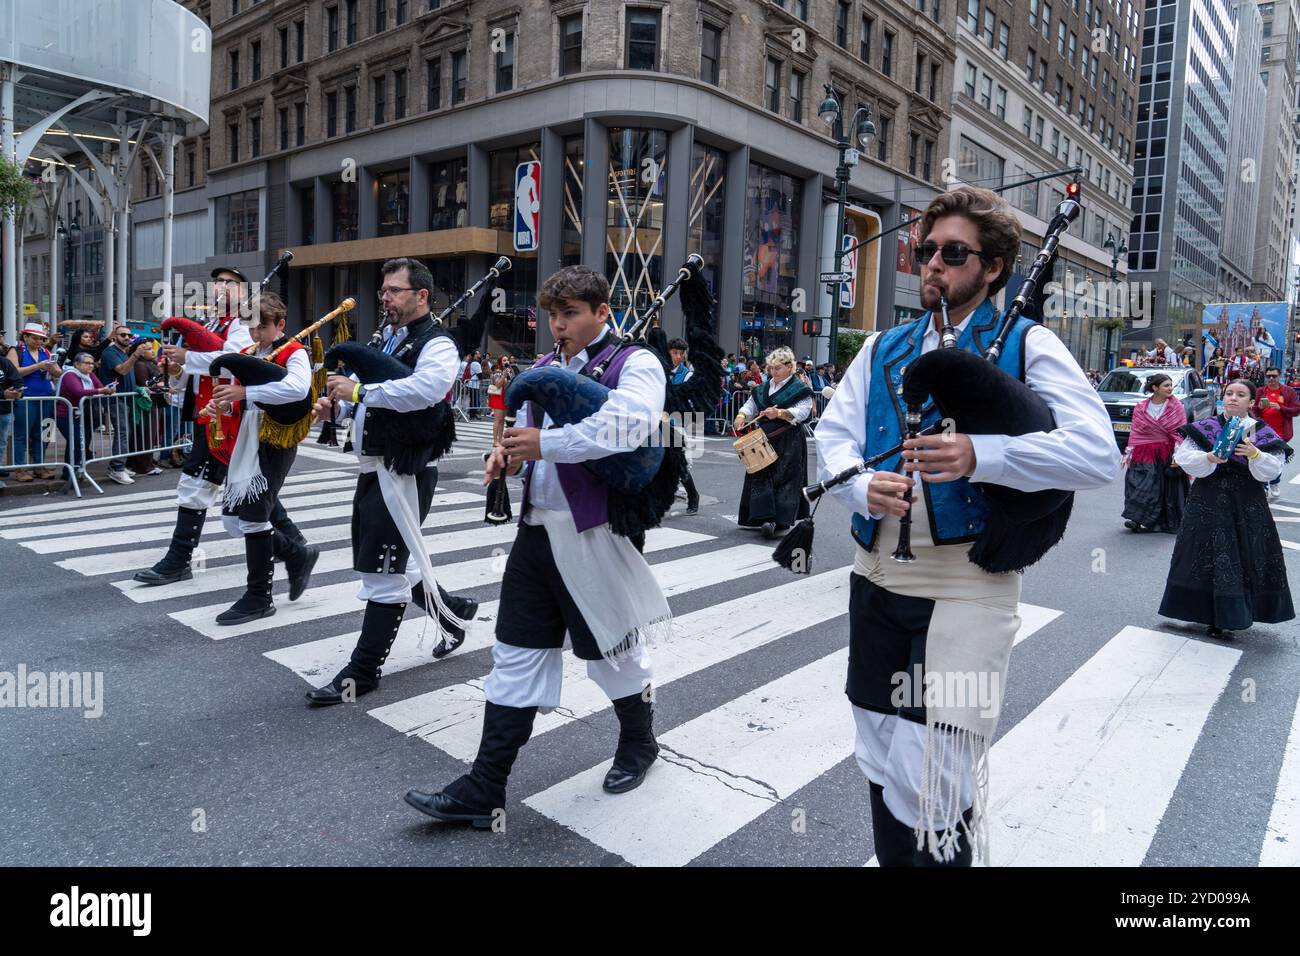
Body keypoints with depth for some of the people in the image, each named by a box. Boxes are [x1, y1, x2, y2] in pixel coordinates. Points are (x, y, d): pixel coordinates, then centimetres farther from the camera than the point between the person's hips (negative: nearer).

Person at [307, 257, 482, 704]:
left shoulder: (436, 344, -11)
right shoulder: (386, 341, 18)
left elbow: (426, 388, -31)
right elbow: (370, 400, 24)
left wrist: (359, 390, -26)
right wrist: (336, 406, 3)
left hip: (405, 472, -10)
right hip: (374, 467, 10)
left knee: (383, 571, -3)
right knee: (386, 565, 18)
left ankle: (362, 672, 9)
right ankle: (454, 611, 37)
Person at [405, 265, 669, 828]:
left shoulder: (634, 364, -7)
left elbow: (625, 423, -26)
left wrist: (546, 444, -23)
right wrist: (508, 452, 1)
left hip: (595, 536, -6)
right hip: (536, 529, 7)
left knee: (611, 650, 11)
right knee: (517, 656, 8)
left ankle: (638, 745, 39)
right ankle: (483, 791, 15)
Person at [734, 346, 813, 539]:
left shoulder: (800, 389, -3)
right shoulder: (763, 387, 16)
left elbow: (802, 412, -15)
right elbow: (751, 405, 17)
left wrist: (779, 413, -30)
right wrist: (742, 416, -6)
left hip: (788, 443, -6)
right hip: (764, 440, 6)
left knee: (785, 478, -6)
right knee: (761, 475, -2)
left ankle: (782, 522, -4)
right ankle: (766, 517, 0)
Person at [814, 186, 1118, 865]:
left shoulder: (1027, 345, -1)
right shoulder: (883, 348, 12)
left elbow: (1099, 452, -11)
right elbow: (832, 436, 5)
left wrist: (980, 455, -24)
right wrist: (864, 489, -16)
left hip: (966, 587, -5)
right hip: (877, 578, 5)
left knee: (932, 780, -3)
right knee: (881, 757, 18)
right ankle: (892, 858, 39)